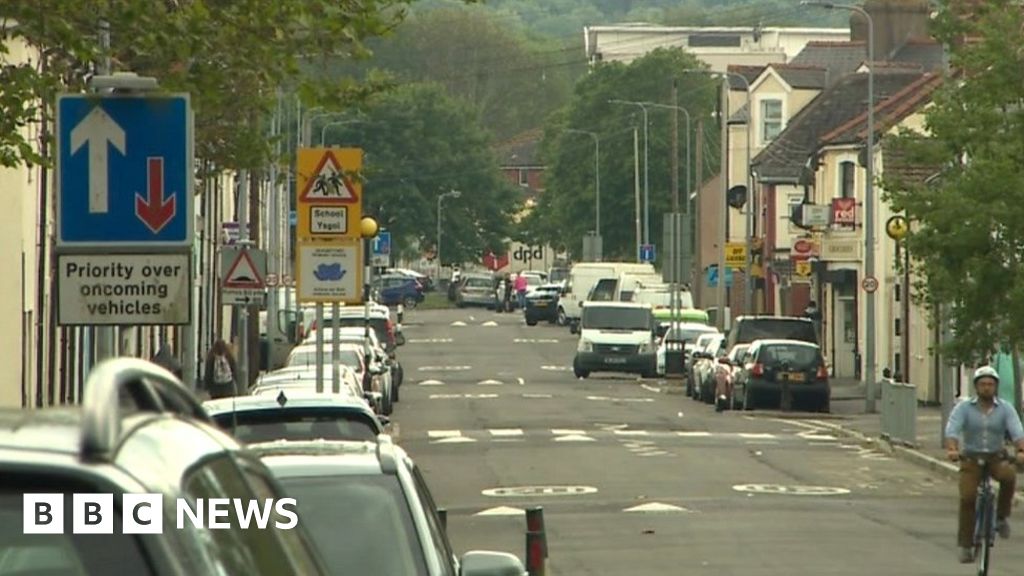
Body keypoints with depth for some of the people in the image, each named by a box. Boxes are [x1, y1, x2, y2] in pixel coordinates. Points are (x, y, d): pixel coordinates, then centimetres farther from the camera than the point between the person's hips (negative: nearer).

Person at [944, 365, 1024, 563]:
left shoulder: (1005, 409, -2)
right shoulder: (964, 408, -4)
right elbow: (952, 429, -18)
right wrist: (951, 449, -38)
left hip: (996, 458, 1)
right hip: (971, 459, -1)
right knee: (967, 497, -18)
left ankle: (1001, 517, -8)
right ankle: (966, 545, -6)